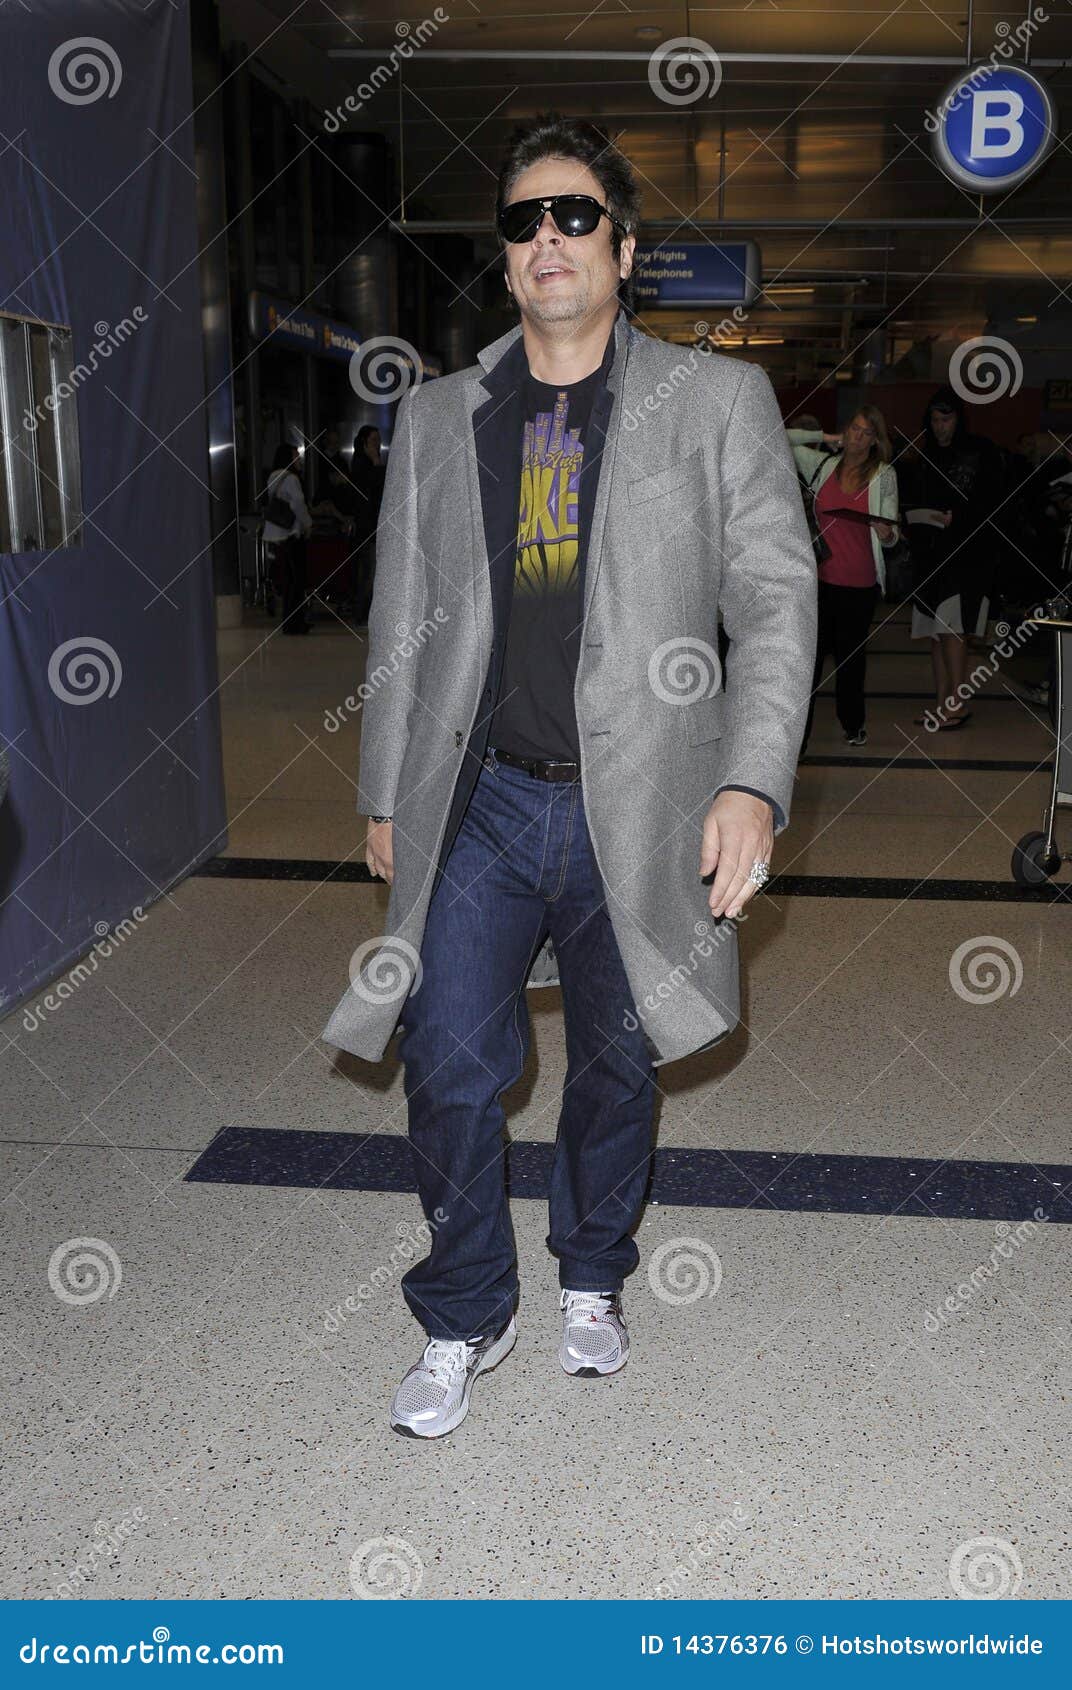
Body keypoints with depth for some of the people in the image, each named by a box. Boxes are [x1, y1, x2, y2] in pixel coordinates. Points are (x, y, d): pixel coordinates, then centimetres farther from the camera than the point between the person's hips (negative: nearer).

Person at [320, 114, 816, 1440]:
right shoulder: (435, 419, 10)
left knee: (616, 1067, 13)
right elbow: (401, 626, 14)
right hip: (482, 799, 2)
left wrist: (751, 784, -17)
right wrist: (386, 795, 12)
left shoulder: (717, 403, 2)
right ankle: (465, 1319, 21)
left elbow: (777, 600, -4)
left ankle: (592, 1280, 39)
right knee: (450, 1069, -3)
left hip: (637, 808, -1)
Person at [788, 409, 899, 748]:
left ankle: (853, 724, 25)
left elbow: (891, 537, 6)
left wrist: (886, 534, -18)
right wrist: (824, 437, 12)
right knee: (810, 651, -6)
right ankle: (797, 730, -4)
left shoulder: (884, 475, 6)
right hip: (819, 576, 0)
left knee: (851, 654, 8)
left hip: (860, 580, 0)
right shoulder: (823, 465, 8)